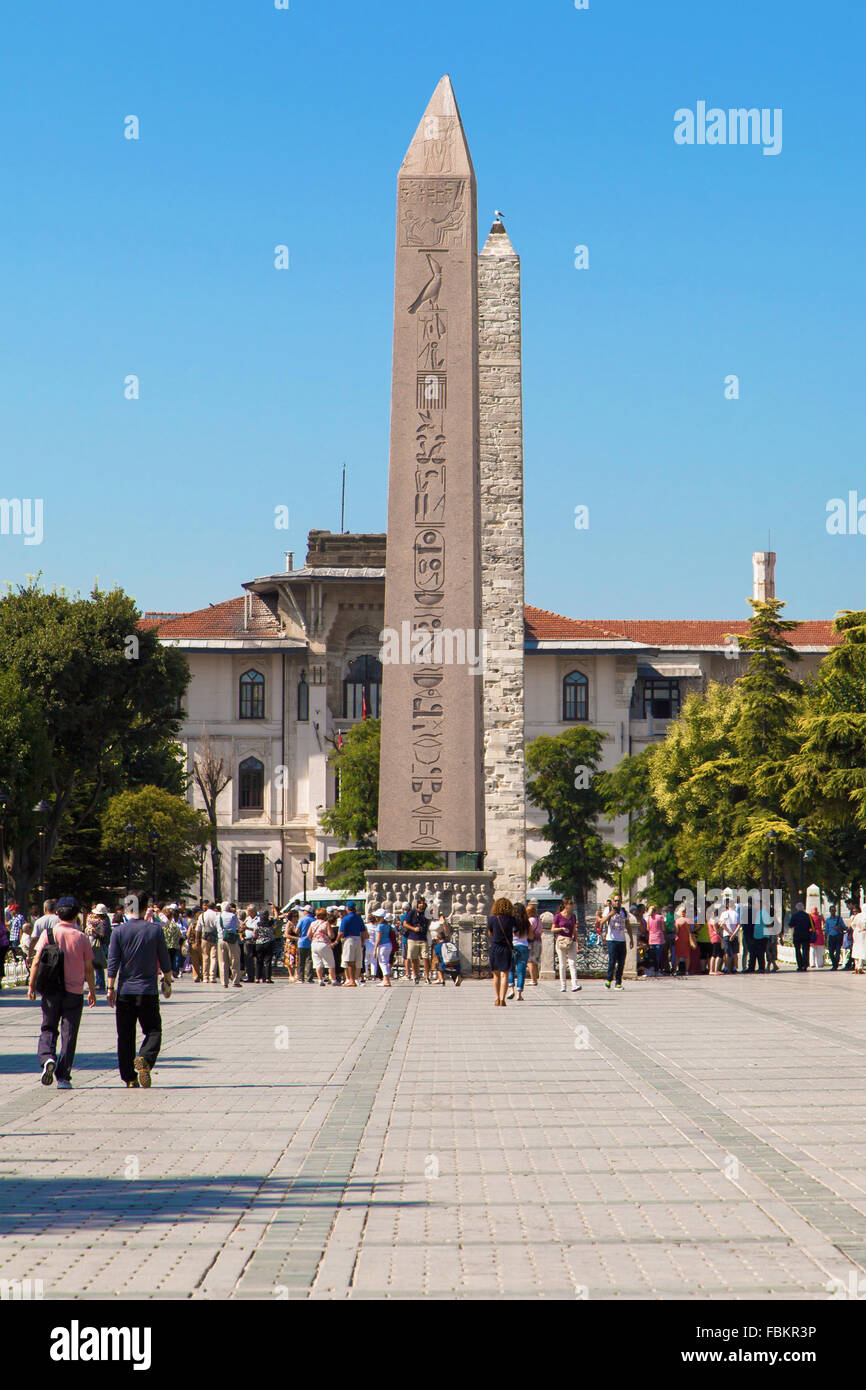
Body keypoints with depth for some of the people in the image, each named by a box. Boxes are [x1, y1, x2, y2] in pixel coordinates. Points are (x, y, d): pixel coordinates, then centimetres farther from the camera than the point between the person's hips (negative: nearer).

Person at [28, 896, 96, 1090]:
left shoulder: (48, 934, -2)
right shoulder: (81, 937, 0)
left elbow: (37, 961, -6)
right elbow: (88, 968, 3)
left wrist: (32, 985, 2)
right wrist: (92, 991, 13)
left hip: (51, 990, 0)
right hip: (74, 992, 0)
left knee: (48, 1028, 14)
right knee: (69, 1034, 4)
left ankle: (47, 1058, -13)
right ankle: (63, 1077, 1)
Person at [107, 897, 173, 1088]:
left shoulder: (119, 931, -1)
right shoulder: (155, 930, -1)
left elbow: (113, 963, -4)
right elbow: (165, 961, 3)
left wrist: (111, 988, 1)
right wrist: (167, 981, 18)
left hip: (125, 991, 1)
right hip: (148, 990, -1)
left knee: (125, 1036, 8)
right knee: (153, 1030, 6)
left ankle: (129, 1078, 8)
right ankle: (145, 1060, -22)